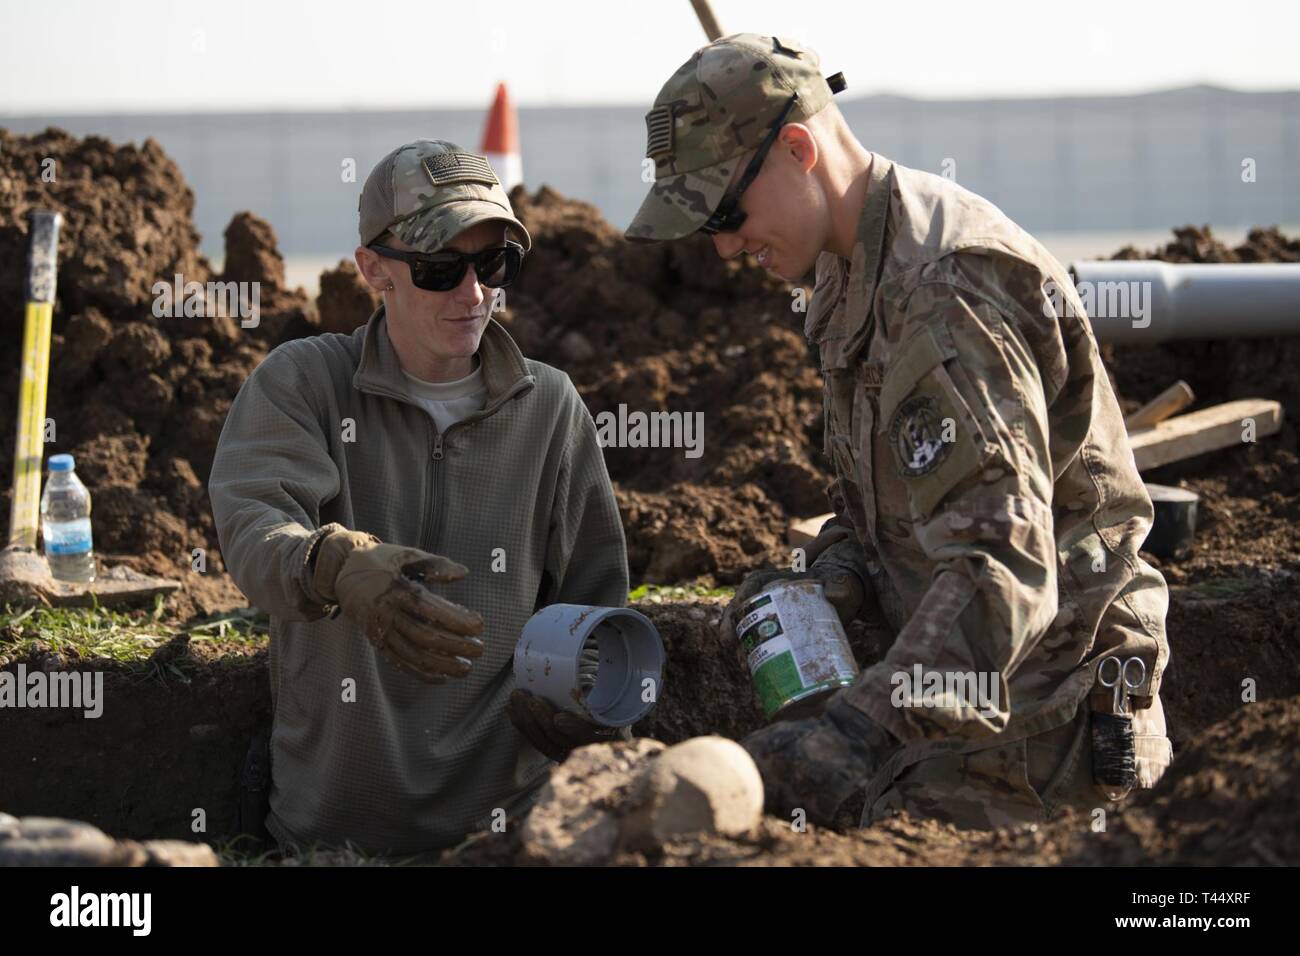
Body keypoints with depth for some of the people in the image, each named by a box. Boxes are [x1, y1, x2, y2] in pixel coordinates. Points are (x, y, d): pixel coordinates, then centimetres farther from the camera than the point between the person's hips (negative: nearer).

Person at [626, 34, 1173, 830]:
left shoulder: (947, 293, -23)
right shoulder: (855, 272, 11)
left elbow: (1001, 568, -33)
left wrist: (862, 732, -41)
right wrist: (827, 578, 0)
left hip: (1039, 723, -10)